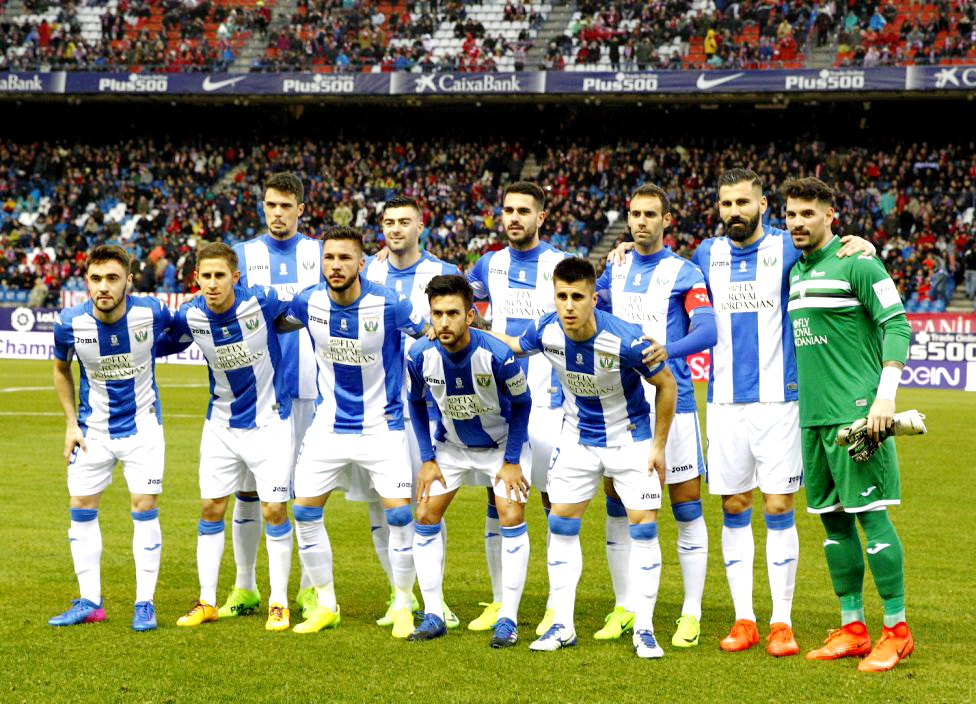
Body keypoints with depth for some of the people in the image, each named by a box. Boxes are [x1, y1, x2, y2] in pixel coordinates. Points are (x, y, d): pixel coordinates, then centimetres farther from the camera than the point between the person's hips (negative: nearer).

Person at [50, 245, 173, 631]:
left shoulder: (152, 312, -21)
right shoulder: (70, 323, -17)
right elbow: (61, 368, 4)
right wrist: (71, 422, 1)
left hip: (142, 424, -2)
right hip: (93, 429, 2)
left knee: (144, 508, -6)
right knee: (81, 509, 4)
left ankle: (145, 603, 4)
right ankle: (89, 602, 16)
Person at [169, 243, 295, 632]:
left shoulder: (262, 301, -21)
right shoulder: (190, 315, -12)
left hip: (269, 422, -3)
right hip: (221, 424, 3)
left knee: (274, 510, -3)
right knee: (210, 509, 5)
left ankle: (279, 602, 10)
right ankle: (207, 602, 16)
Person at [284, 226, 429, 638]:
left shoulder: (389, 305, -19)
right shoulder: (309, 302, -8)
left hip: (382, 427, -4)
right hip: (328, 426, 4)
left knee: (398, 511, -12)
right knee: (305, 511, 1)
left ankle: (403, 607, 7)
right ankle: (326, 605, 18)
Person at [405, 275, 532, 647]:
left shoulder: (497, 355, -31)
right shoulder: (419, 355, -23)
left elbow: (521, 403, -13)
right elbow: (417, 403, -1)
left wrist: (512, 461, -14)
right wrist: (428, 459, -5)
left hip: (501, 444, -3)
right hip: (451, 445, 3)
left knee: (512, 518, -14)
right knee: (425, 517, -2)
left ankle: (508, 618, -5)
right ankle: (433, 615, 7)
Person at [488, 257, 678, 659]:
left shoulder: (625, 340, -31)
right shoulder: (546, 332, -18)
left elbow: (666, 384, -15)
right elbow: (515, 346, 7)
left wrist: (658, 446, -11)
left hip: (630, 438, -4)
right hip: (577, 439, 4)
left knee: (643, 527, -8)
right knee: (561, 524, 3)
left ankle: (644, 629, 1)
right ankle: (562, 626, 12)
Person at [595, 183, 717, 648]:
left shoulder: (684, 273, -4)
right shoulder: (615, 270, 12)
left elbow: (707, 330, -16)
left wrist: (670, 350, -29)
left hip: (670, 402, -5)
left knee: (686, 510, -2)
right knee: (617, 509, 6)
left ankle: (691, 614, 4)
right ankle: (624, 609, 16)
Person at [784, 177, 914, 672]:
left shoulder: (856, 263, -7)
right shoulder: (796, 272, 16)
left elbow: (897, 325, -11)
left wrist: (886, 395, -18)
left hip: (856, 410, -8)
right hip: (813, 416, 8)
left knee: (870, 513, -7)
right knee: (833, 519, 8)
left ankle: (896, 630, 1)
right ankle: (852, 628, 15)